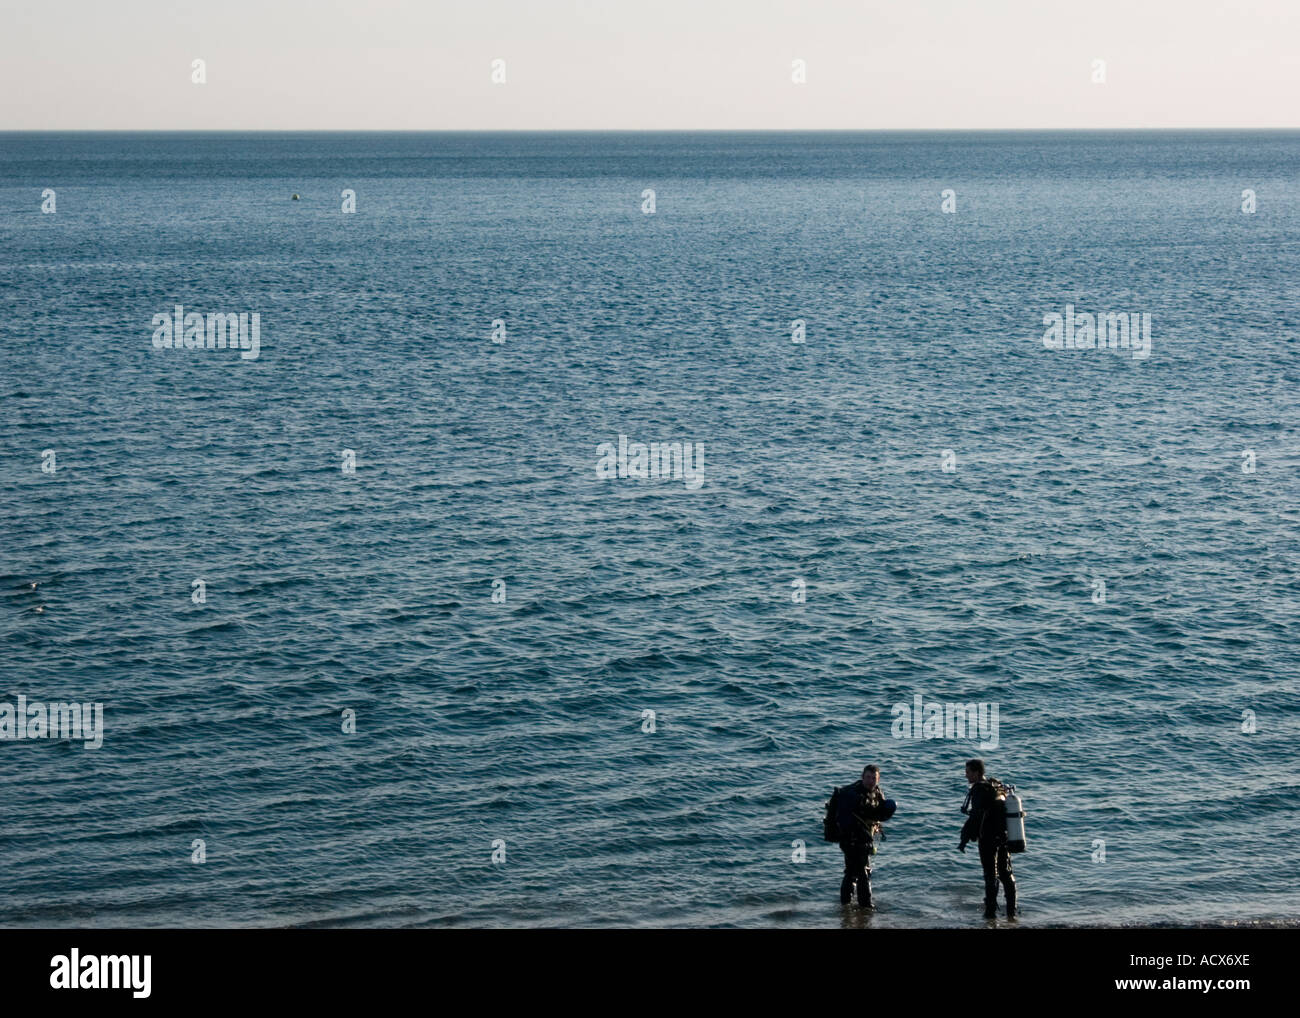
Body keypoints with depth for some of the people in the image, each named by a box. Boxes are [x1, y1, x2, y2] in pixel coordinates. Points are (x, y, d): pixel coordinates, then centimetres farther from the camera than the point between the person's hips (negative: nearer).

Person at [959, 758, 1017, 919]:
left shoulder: (980, 790, -16)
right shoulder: (997, 787, 11)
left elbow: (975, 817, -22)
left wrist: (964, 840, -19)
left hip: (988, 839, -8)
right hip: (1004, 836, 8)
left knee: (991, 875, -3)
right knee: (1005, 873, 15)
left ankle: (991, 911, -1)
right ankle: (1011, 910, 18)